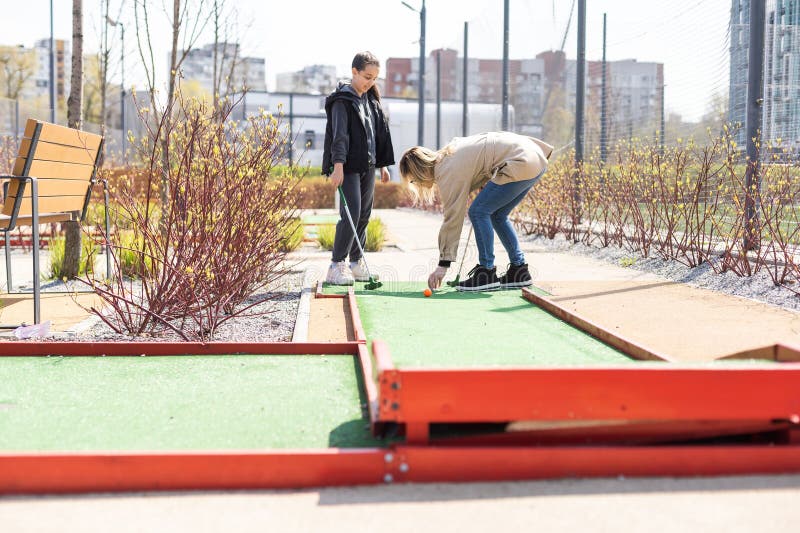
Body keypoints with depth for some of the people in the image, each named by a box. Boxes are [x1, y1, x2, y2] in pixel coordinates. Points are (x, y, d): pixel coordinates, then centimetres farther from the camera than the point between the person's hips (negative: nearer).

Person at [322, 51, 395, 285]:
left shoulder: (372, 100, 15)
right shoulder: (342, 100, -8)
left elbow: (381, 132, 20)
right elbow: (339, 134, -18)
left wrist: (383, 164, 18)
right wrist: (338, 165, -28)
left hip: (368, 166, 8)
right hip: (348, 166, -7)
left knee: (364, 214, 9)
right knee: (351, 213, -14)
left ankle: (356, 263, 18)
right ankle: (336, 266, -8)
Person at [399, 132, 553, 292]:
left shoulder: (448, 173, -12)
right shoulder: (447, 154, 14)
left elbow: (452, 219, -11)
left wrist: (443, 265, -7)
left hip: (521, 163, -10)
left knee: (478, 211, -8)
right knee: (497, 214, 16)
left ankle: (487, 274, -4)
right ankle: (519, 271, 18)